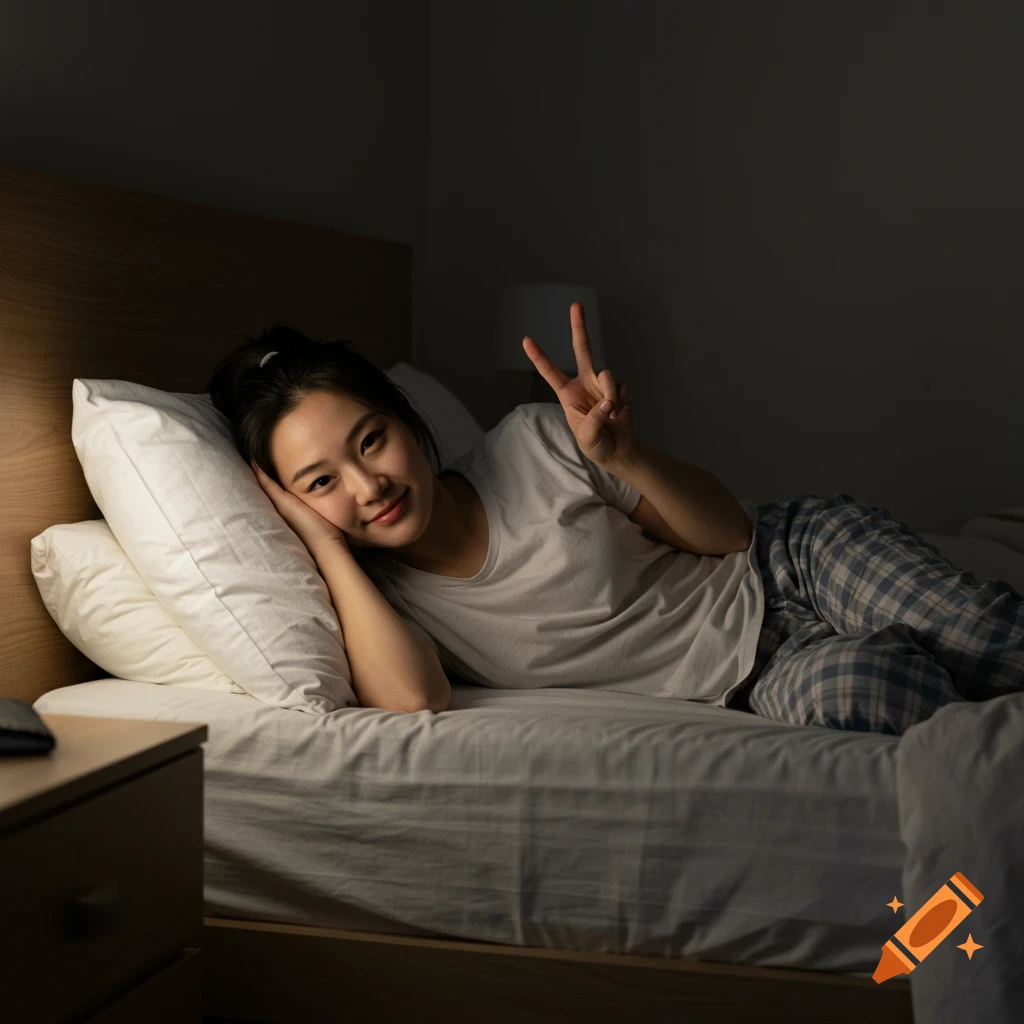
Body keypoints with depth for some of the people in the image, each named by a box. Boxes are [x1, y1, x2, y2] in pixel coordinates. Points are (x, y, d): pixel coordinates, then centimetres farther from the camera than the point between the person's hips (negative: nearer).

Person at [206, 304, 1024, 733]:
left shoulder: (533, 445, -7)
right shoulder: (380, 594, -3)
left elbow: (732, 532, -1)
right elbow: (409, 701, -28)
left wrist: (625, 455, -22)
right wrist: (325, 542, -18)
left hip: (792, 560, 0)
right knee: (846, 685, -37)